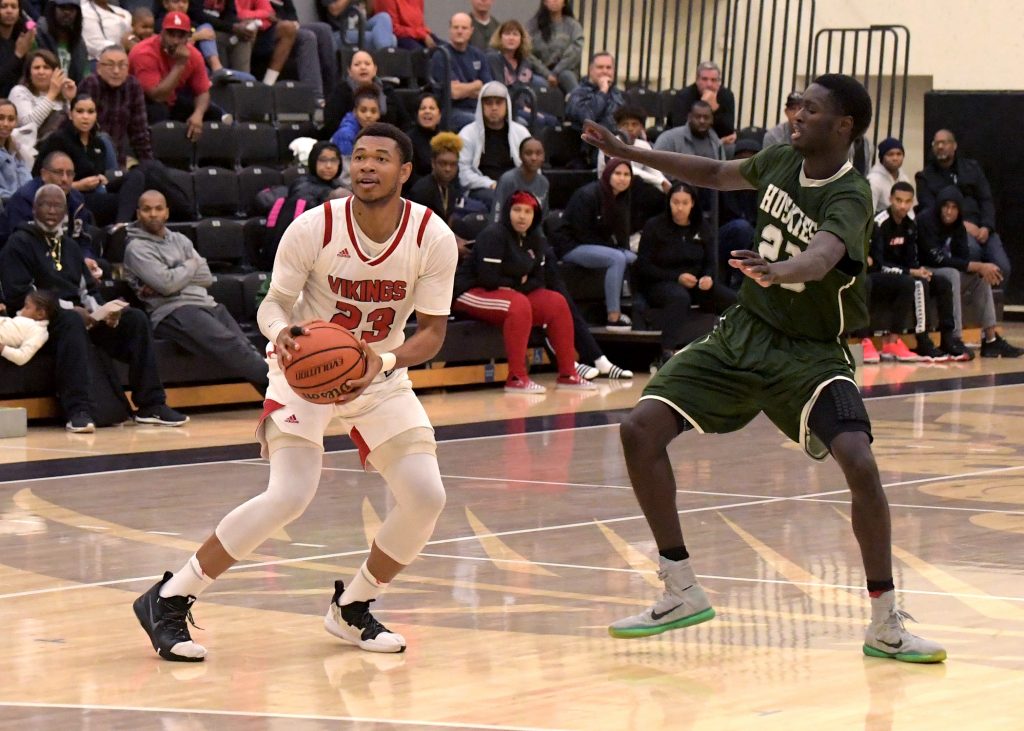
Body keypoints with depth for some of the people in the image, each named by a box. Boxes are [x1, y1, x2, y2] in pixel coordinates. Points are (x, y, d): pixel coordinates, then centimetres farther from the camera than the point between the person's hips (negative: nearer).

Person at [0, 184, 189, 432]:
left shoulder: (70, 246, 23)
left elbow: (88, 290, 21)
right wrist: (70, 309, -18)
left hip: (79, 314, 7)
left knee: (135, 319, -13)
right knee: (71, 322, -40)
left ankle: (151, 405, -17)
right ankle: (78, 412, -49)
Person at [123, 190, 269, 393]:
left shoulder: (180, 240, 22)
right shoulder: (137, 248, 1)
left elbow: (206, 277, 11)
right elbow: (167, 284, -13)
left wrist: (175, 277, -4)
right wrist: (190, 266, 5)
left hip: (206, 303, 7)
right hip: (172, 310, -7)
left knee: (245, 346, -17)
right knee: (227, 343, -28)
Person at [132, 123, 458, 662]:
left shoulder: (434, 239, -15)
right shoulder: (314, 228, -20)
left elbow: (432, 331, -9)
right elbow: (275, 301, -10)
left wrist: (382, 362, -29)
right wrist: (281, 332, -35)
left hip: (380, 373, 4)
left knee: (426, 497, -10)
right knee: (290, 495, -23)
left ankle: (352, 609, 15)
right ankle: (167, 601, -11)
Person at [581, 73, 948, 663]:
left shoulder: (849, 198, -21)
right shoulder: (782, 161, 0)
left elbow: (822, 255, -43)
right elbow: (716, 174, 21)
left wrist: (777, 271, -65)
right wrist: (629, 153, 18)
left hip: (810, 352, -6)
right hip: (745, 332, 6)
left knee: (859, 463, -28)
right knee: (640, 430, -7)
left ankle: (886, 625, -12)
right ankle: (683, 593, 5)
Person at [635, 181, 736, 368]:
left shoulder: (702, 228, 8)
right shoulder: (654, 227, -4)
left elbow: (710, 262, 13)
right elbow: (643, 266, -6)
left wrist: (708, 277, -13)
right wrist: (677, 277, -17)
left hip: (696, 283, 4)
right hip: (659, 283, -4)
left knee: (732, 300, -21)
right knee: (679, 297, -41)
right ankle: (669, 354, -48)